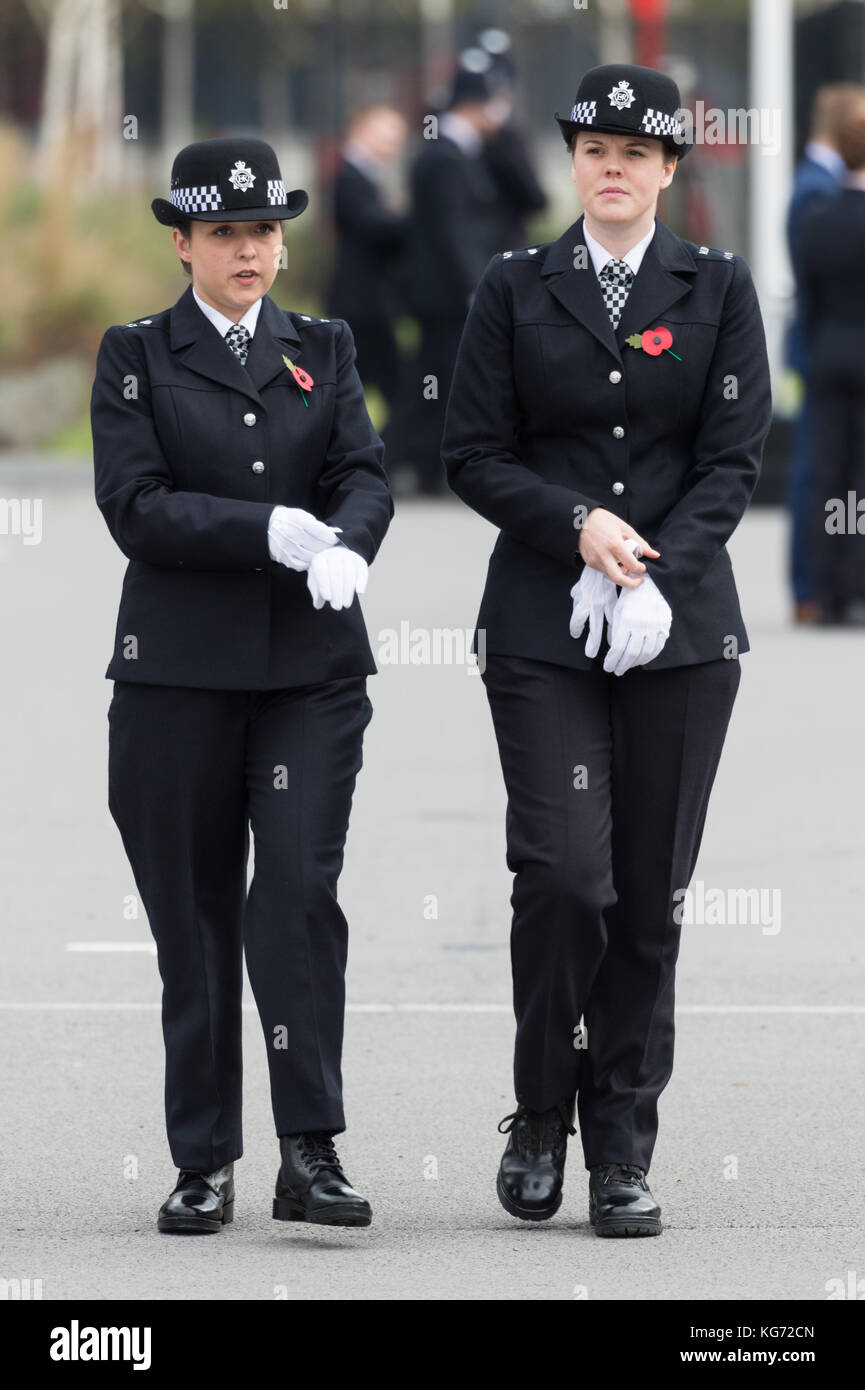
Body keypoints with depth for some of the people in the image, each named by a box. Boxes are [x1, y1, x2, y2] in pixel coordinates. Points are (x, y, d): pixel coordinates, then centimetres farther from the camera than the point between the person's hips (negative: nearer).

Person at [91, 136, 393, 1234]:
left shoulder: (323, 351, 13)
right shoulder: (135, 357, 4)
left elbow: (366, 477, 1)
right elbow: (136, 507, -7)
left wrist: (343, 546, -22)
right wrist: (271, 531, -19)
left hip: (313, 666, 1)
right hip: (179, 669, -1)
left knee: (300, 889, -13)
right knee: (194, 914, 3)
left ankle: (311, 1152, -12)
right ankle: (204, 1163, 11)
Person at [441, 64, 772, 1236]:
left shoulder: (719, 290, 7)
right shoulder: (515, 290, 6)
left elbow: (734, 458, 1)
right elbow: (476, 455, 3)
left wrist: (654, 576, -12)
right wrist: (578, 525, -13)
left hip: (680, 625, 1)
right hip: (543, 629, -1)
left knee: (652, 894, 1)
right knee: (563, 869, -13)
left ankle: (623, 1152, 8)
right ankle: (542, 1116, 6)